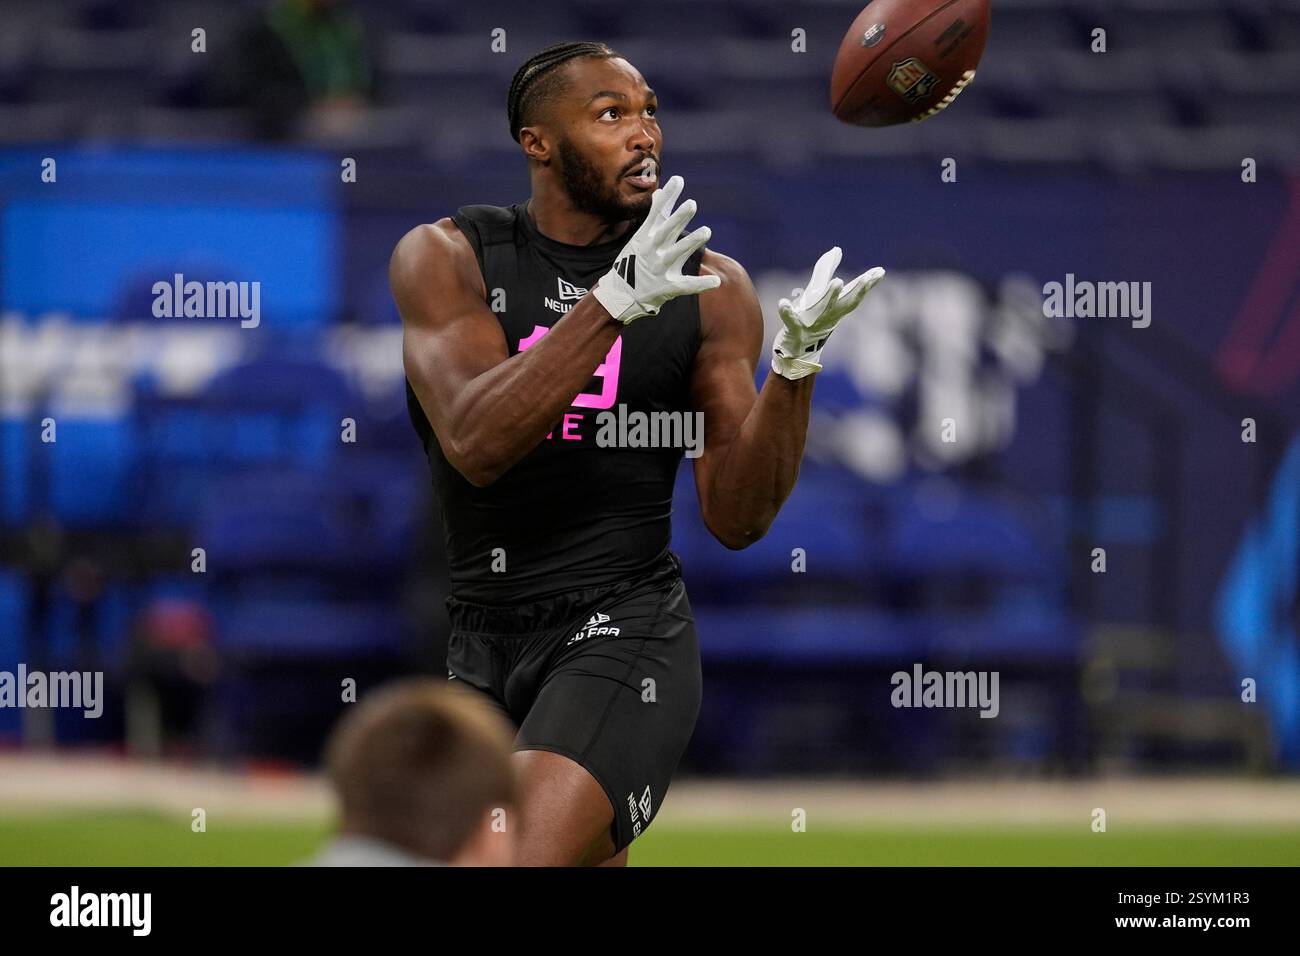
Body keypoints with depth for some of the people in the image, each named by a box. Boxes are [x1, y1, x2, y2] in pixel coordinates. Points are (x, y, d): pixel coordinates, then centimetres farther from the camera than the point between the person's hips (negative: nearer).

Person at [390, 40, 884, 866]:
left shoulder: (710, 288, 0)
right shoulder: (445, 259, -2)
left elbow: (736, 518, -4)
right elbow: (476, 444, -20)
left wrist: (795, 367, -19)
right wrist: (615, 301, -29)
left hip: (627, 635, -3)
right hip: (484, 645, 3)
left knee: (528, 861, -25)